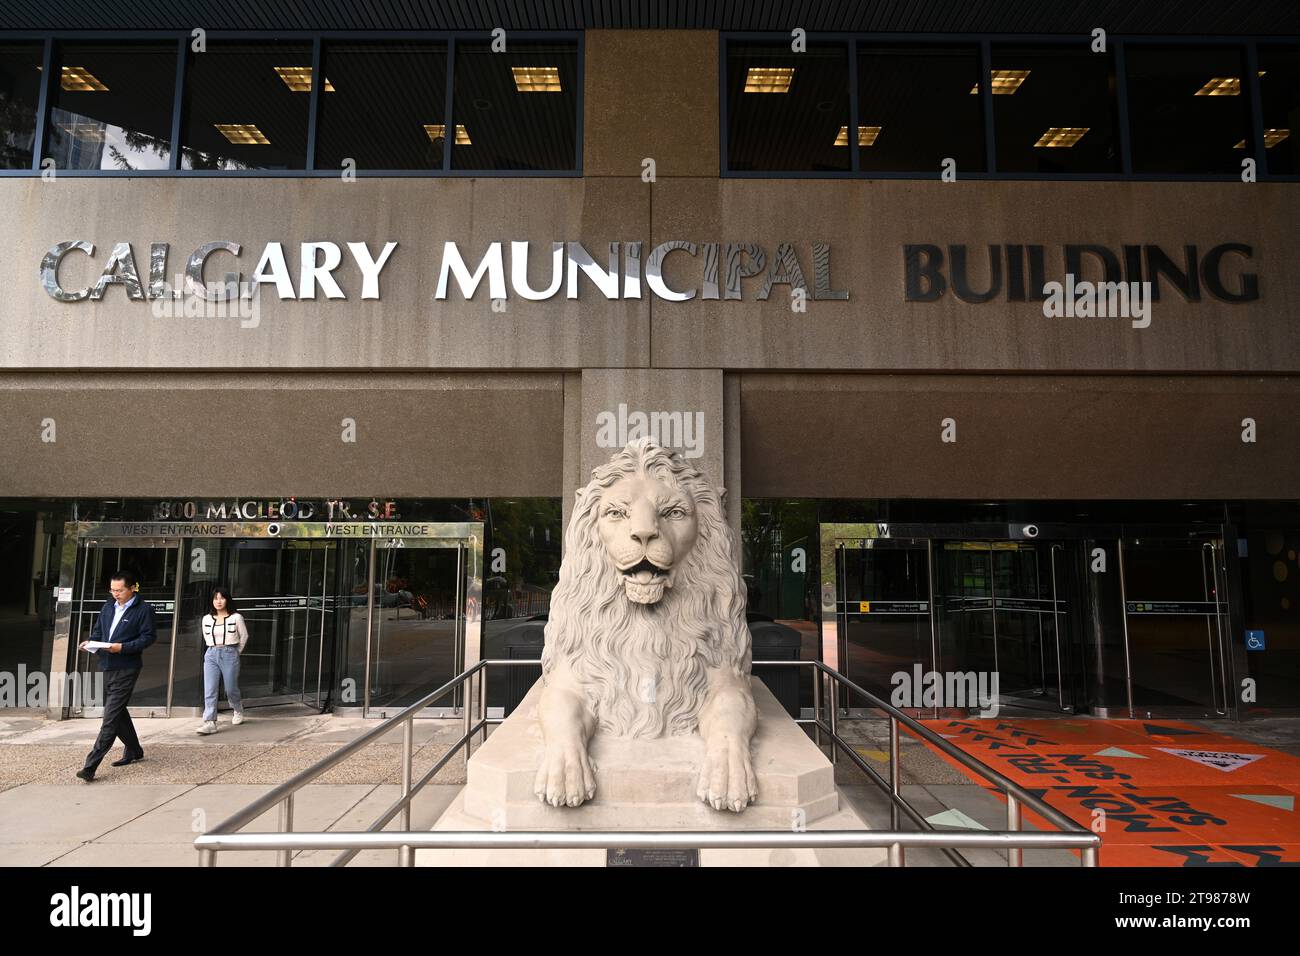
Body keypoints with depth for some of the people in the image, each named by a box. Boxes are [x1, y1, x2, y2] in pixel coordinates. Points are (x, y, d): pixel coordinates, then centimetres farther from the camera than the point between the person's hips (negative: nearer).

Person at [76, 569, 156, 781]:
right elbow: (97, 630, 21)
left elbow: (149, 636, -11)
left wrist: (122, 647, -20)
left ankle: (90, 765, -10)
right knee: (117, 711, 17)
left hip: (126, 669, -8)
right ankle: (133, 750, 33)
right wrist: (91, 643, 0)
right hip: (107, 666, 8)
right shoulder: (108, 606, 13)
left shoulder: (144, 609, -8)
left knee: (111, 716, -10)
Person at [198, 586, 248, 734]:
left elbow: (244, 636, 8)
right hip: (211, 655, 3)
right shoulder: (207, 619, 6)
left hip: (230, 654, -3)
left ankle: (238, 711, 34)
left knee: (231, 689, 6)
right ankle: (210, 723, -10)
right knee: (209, 690, -9)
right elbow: (206, 637, 21)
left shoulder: (236, 617, -3)